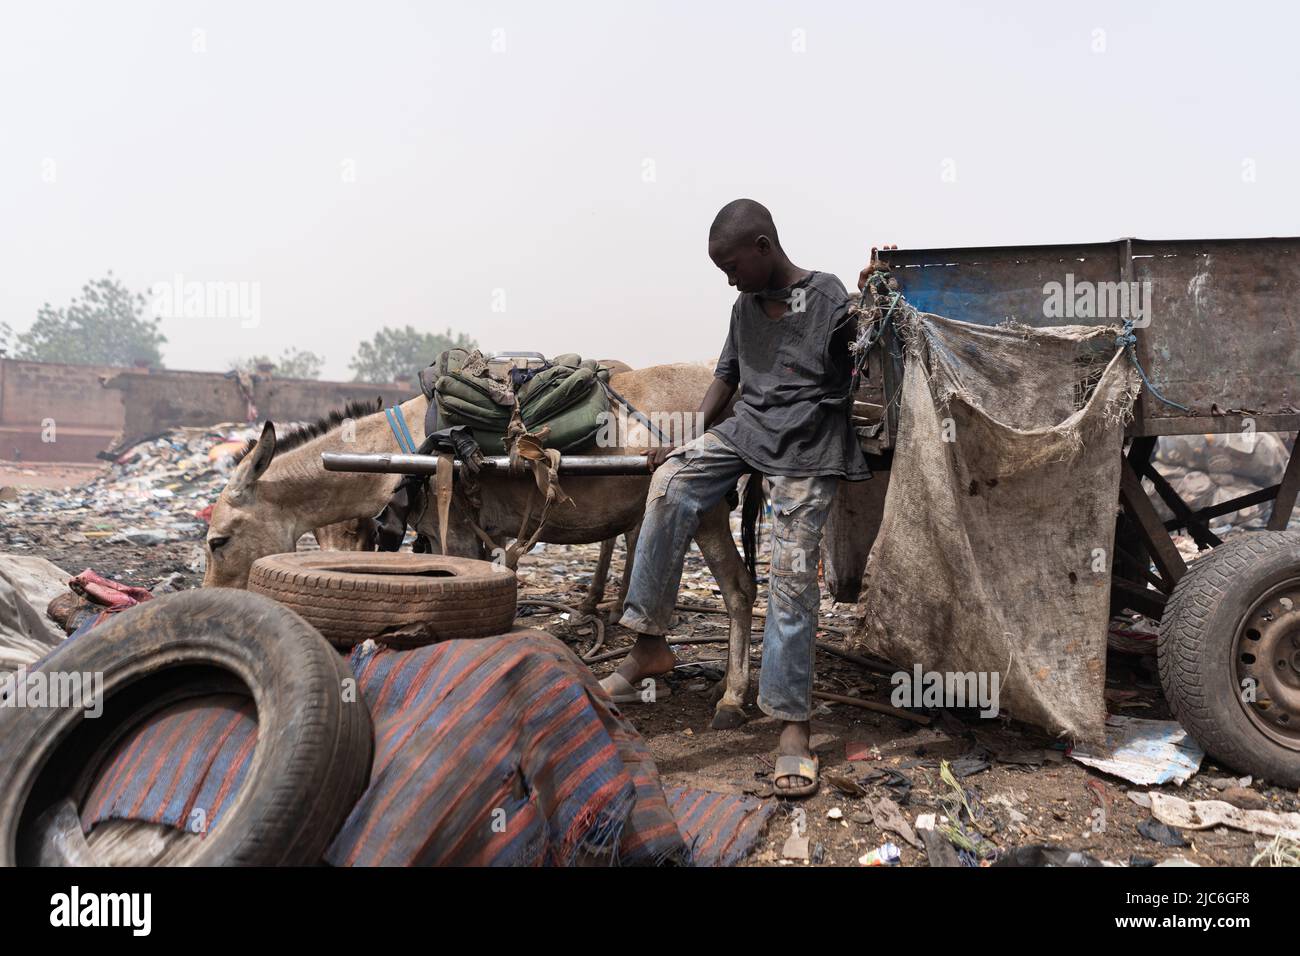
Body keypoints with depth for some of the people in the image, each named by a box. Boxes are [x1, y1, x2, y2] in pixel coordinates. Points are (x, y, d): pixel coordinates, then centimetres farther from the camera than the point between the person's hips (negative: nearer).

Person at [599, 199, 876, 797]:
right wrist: (687, 439, 12)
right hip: (747, 428, 6)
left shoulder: (830, 301, -7)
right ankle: (649, 646, -16)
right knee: (671, 482, -21)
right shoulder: (746, 306, 13)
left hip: (808, 447, -5)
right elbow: (726, 378, 18)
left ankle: (793, 723, 0)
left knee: (792, 579, -11)